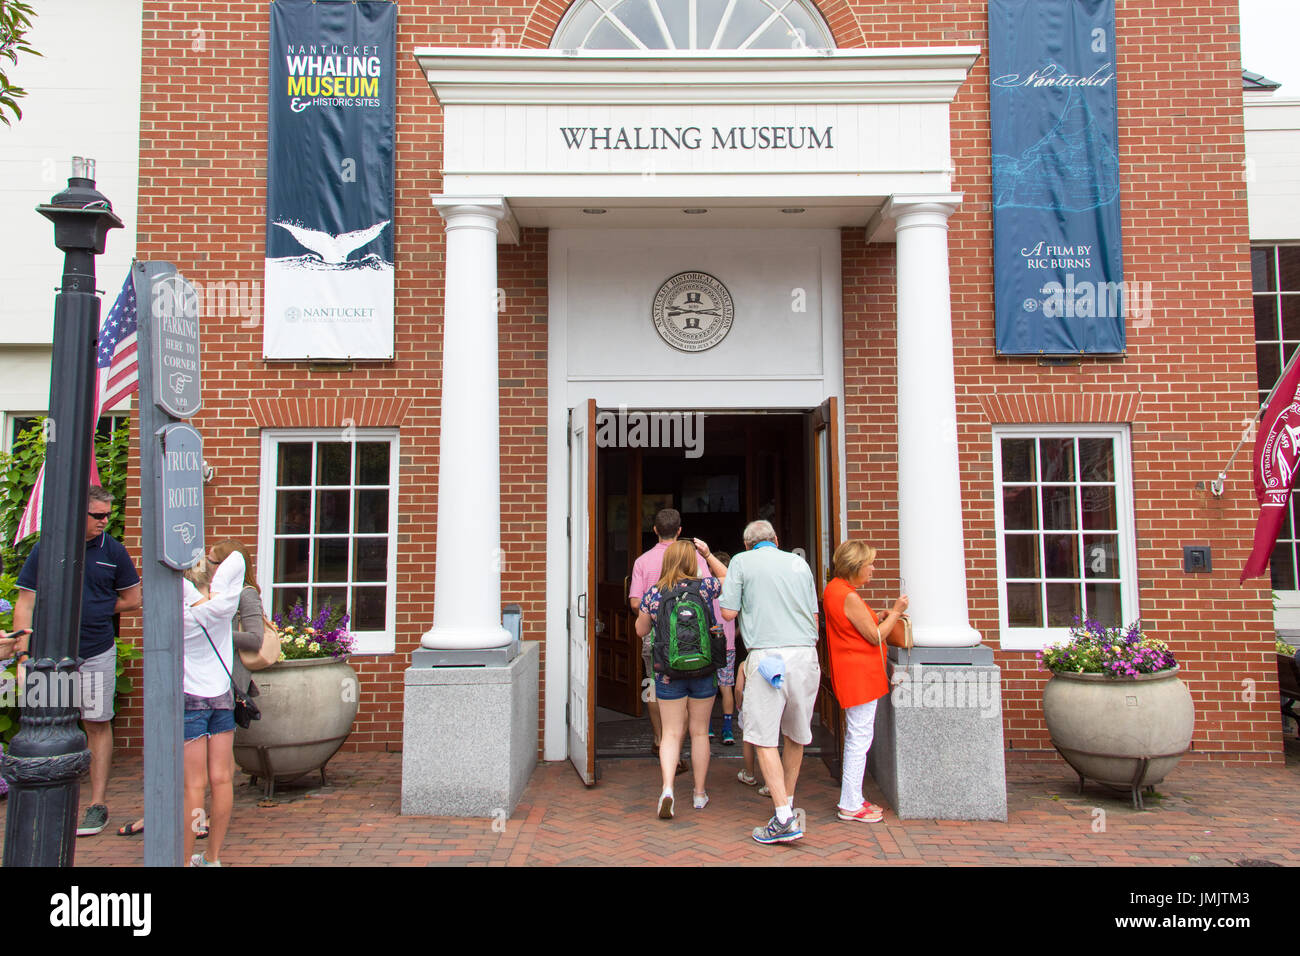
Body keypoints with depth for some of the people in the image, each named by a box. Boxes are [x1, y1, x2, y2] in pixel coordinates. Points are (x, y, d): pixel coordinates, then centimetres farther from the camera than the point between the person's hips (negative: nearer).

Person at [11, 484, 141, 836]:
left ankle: (98, 804, 13)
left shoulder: (113, 550, 2)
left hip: (97, 653, 0)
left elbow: (132, 598, 11)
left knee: (98, 725, 5)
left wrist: (95, 610, 4)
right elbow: (26, 603, 1)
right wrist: (24, 649, -6)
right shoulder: (45, 548, 0)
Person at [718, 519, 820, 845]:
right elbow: (814, 617, 16)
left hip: (767, 656, -5)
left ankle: (784, 819, -5)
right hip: (805, 653, 5)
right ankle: (787, 803, 27)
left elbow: (728, 613, 1)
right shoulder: (800, 563, 17)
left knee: (764, 738, -1)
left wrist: (724, 593, 20)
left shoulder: (742, 561, 5)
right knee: (796, 735, 15)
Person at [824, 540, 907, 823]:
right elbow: (875, 636, -13)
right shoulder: (848, 596, -20)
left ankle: (852, 799, 23)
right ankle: (850, 806, 2)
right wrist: (895, 612, -2)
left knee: (855, 737, 16)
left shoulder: (834, 588, 11)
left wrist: (885, 616, 14)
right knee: (860, 738, -5)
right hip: (859, 673, -11)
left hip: (851, 672, 11)